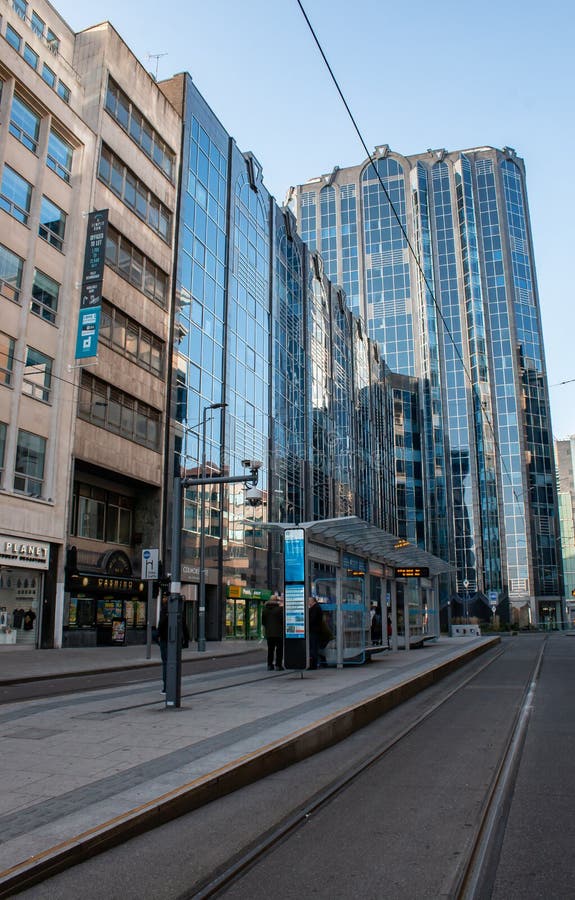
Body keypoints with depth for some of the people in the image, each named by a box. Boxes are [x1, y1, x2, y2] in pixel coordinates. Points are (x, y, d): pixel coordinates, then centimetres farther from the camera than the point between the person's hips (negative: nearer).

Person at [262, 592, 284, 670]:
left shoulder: (265, 609, 5)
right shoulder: (280, 608, -11)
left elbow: (263, 620, 11)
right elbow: (283, 619, -11)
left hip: (268, 632, 5)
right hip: (278, 632, -5)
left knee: (270, 649, 12)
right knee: (279, 649, 2)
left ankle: (269, 665, 11)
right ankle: (278, 665, -1)